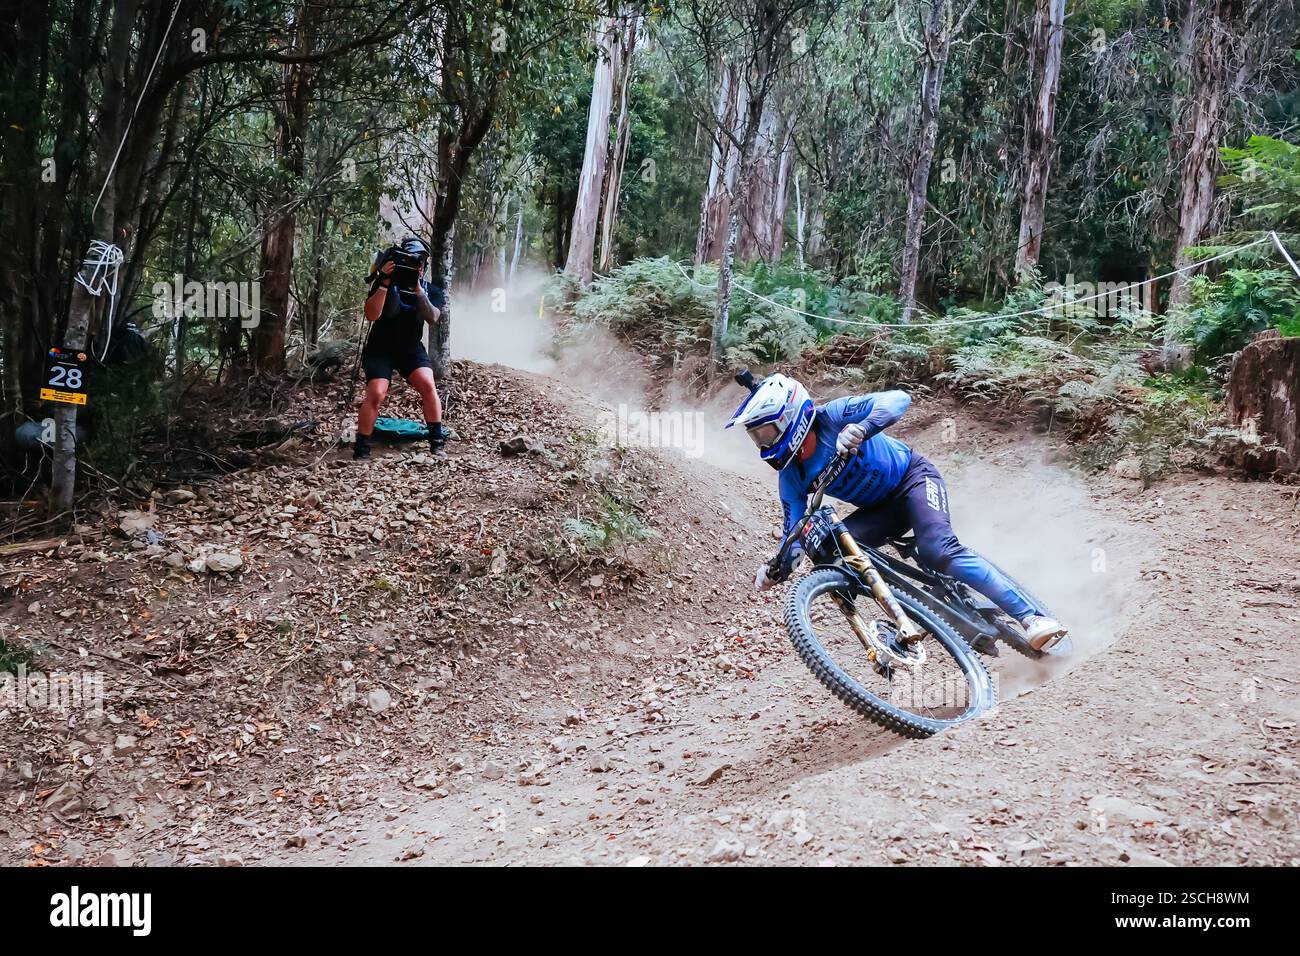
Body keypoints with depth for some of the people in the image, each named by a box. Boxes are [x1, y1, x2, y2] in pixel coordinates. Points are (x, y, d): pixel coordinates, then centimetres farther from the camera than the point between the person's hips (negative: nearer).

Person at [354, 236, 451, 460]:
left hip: (411, 349, 2)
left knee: (428, 385, -22)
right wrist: (385, 283, -27)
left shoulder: (432, 292, 0)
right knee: (376, 393, -20)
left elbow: (432, 319, -17)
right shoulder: (384, 283, -7)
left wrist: (418, 290, -28)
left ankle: (437, 440, -10)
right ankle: (361, 447, -8)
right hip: (380, 349, -2)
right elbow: (371, 315, -20)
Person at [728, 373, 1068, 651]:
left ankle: (1032, 616, -28)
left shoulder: (832, 416, -23)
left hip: (913, 477, -6)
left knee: (939, 550, -31)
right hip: (880, 508, 6)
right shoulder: (791, 478, -7)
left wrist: (861, 428, -52)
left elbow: (898, 399, -34)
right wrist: (777, 568, -23)